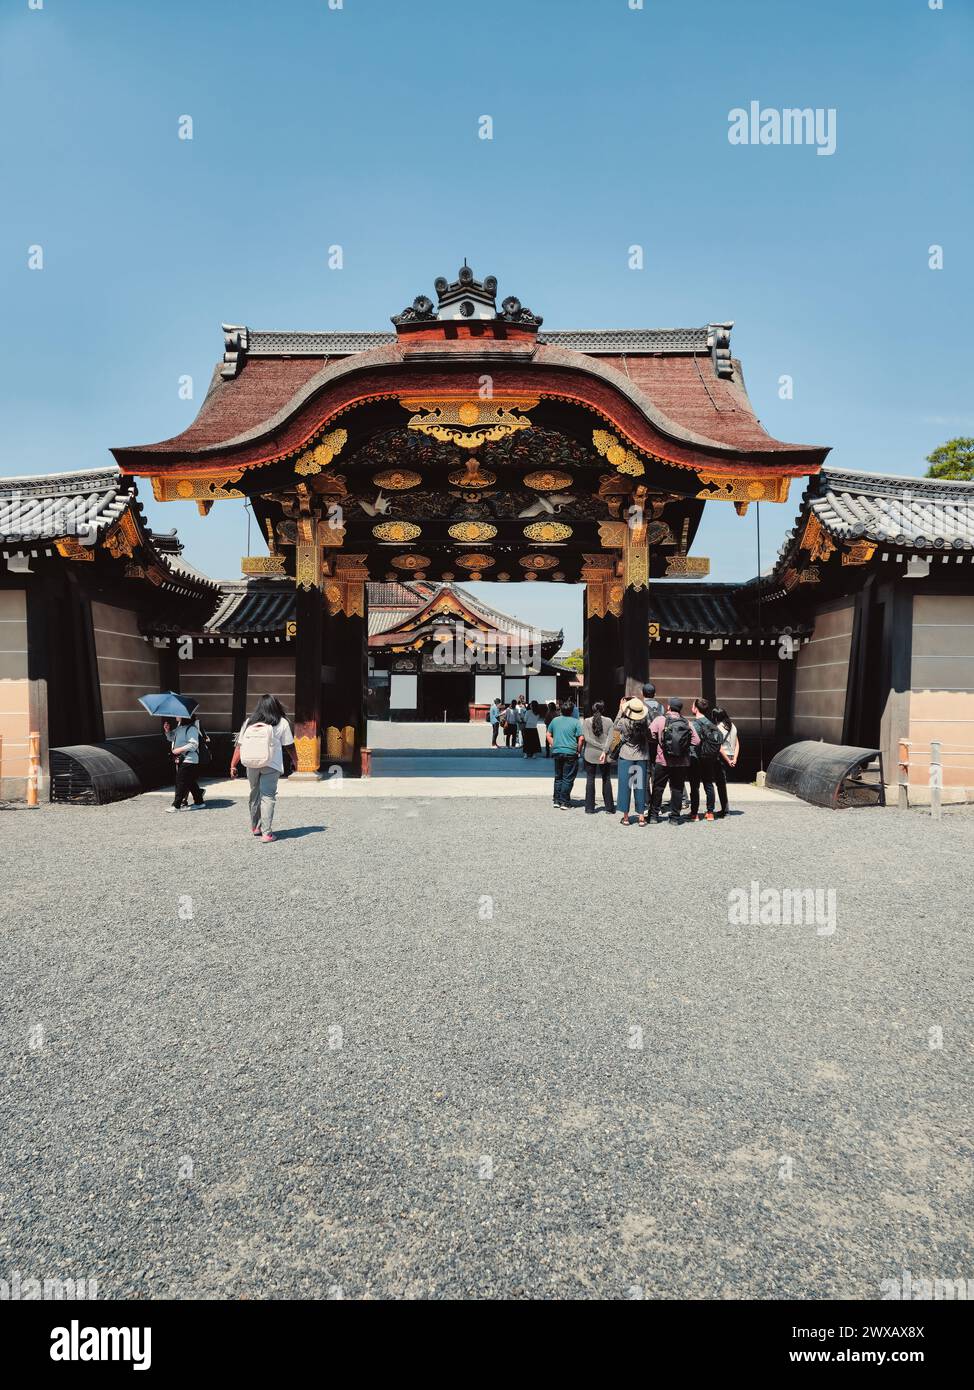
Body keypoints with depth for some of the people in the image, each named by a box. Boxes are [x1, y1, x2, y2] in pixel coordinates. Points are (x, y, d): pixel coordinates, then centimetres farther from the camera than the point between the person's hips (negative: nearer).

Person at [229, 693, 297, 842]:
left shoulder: (249, 722, 8)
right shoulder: (282, 723, 2)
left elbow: (239, 745, 6)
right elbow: (289, 746, 5)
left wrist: (233, 765, 11)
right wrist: (294, 761, 20)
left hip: (251, 764, 3)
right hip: (271, 765, -3)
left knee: (255, 794, 18)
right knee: (268, 796, -2)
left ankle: (255, 827, 30)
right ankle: (266, 832, -7)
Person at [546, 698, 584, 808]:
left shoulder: (555, 720, 6)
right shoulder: (576, 722, -8)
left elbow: (548, 735, 11)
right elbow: (581, 738, -12)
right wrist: (579, 750, 0)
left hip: (557, 752, 4)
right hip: (570, 753, -4)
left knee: (558, 777, 16)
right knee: (568, 778, 2)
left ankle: (556, 800, 19)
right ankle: (564, 802, 3)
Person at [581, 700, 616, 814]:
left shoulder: (586, 721, -4)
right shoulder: (609, 721, -3)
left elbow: (587, 738, -11)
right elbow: (610, 738, -11)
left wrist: (602, 747, -10)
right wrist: (604, 750, -15)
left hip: (590, 754, -1)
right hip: (605, 755, 1)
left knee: (590, 780, 7)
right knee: (606, 780, 11)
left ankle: (589, 808, 7)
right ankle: (610, 808, 12)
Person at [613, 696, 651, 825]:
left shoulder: (624, 722, -15)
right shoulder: (645, 722, -9)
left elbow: (614, 726, 6)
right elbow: (649, 735, 9)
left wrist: (620, 710, 9)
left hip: (626, 757, -2)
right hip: (642, 757, 2)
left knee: (625, 785, 6)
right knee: (640, 786, 8)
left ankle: (625, 816, 9)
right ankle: (641, 816, 11)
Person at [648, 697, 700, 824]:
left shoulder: (660, 719, -6)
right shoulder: (687, 723, 0)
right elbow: (696, 741, -4)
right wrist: (683, 744, 12)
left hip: (663, 762, -2)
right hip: (682, 763, 2)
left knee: (658, 788, 10)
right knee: (677, 789, 9)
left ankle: (654, 816, 14)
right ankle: (675, 817, 11)